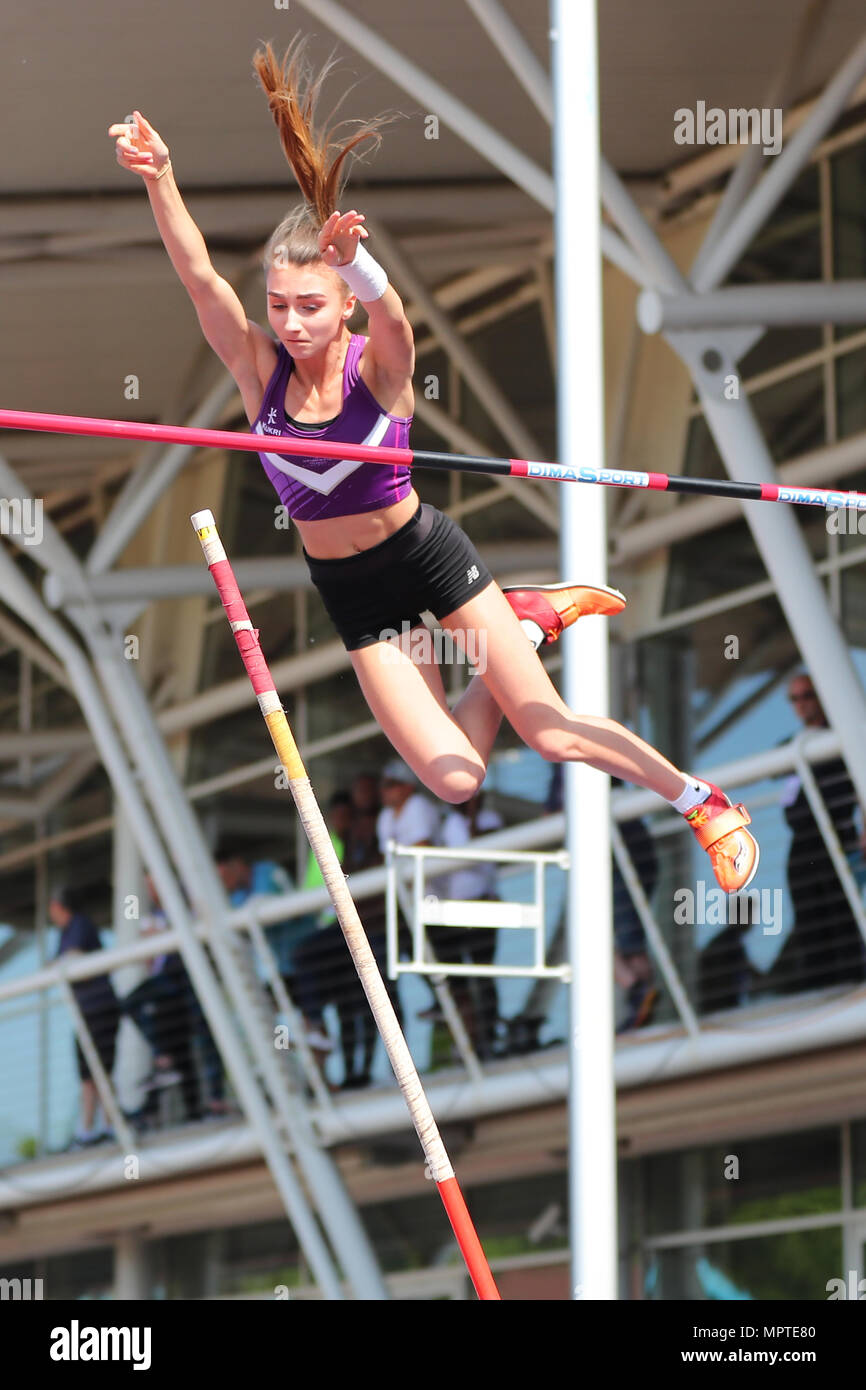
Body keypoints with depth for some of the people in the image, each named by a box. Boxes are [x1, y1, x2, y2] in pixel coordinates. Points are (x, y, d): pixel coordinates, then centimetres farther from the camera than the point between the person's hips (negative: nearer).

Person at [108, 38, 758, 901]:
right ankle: (529, 622, 24)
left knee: (552, 732, -4)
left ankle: (704, 803, 20)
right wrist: (158, 179, -40)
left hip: (425, 554, -3)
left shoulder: (379, 365, -18)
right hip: (349, 592, 3)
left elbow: (389, 314, -42)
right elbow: (197, 275, -24)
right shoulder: (259, 369, -11)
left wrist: (355, 257, -65)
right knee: (453, 778, -3)